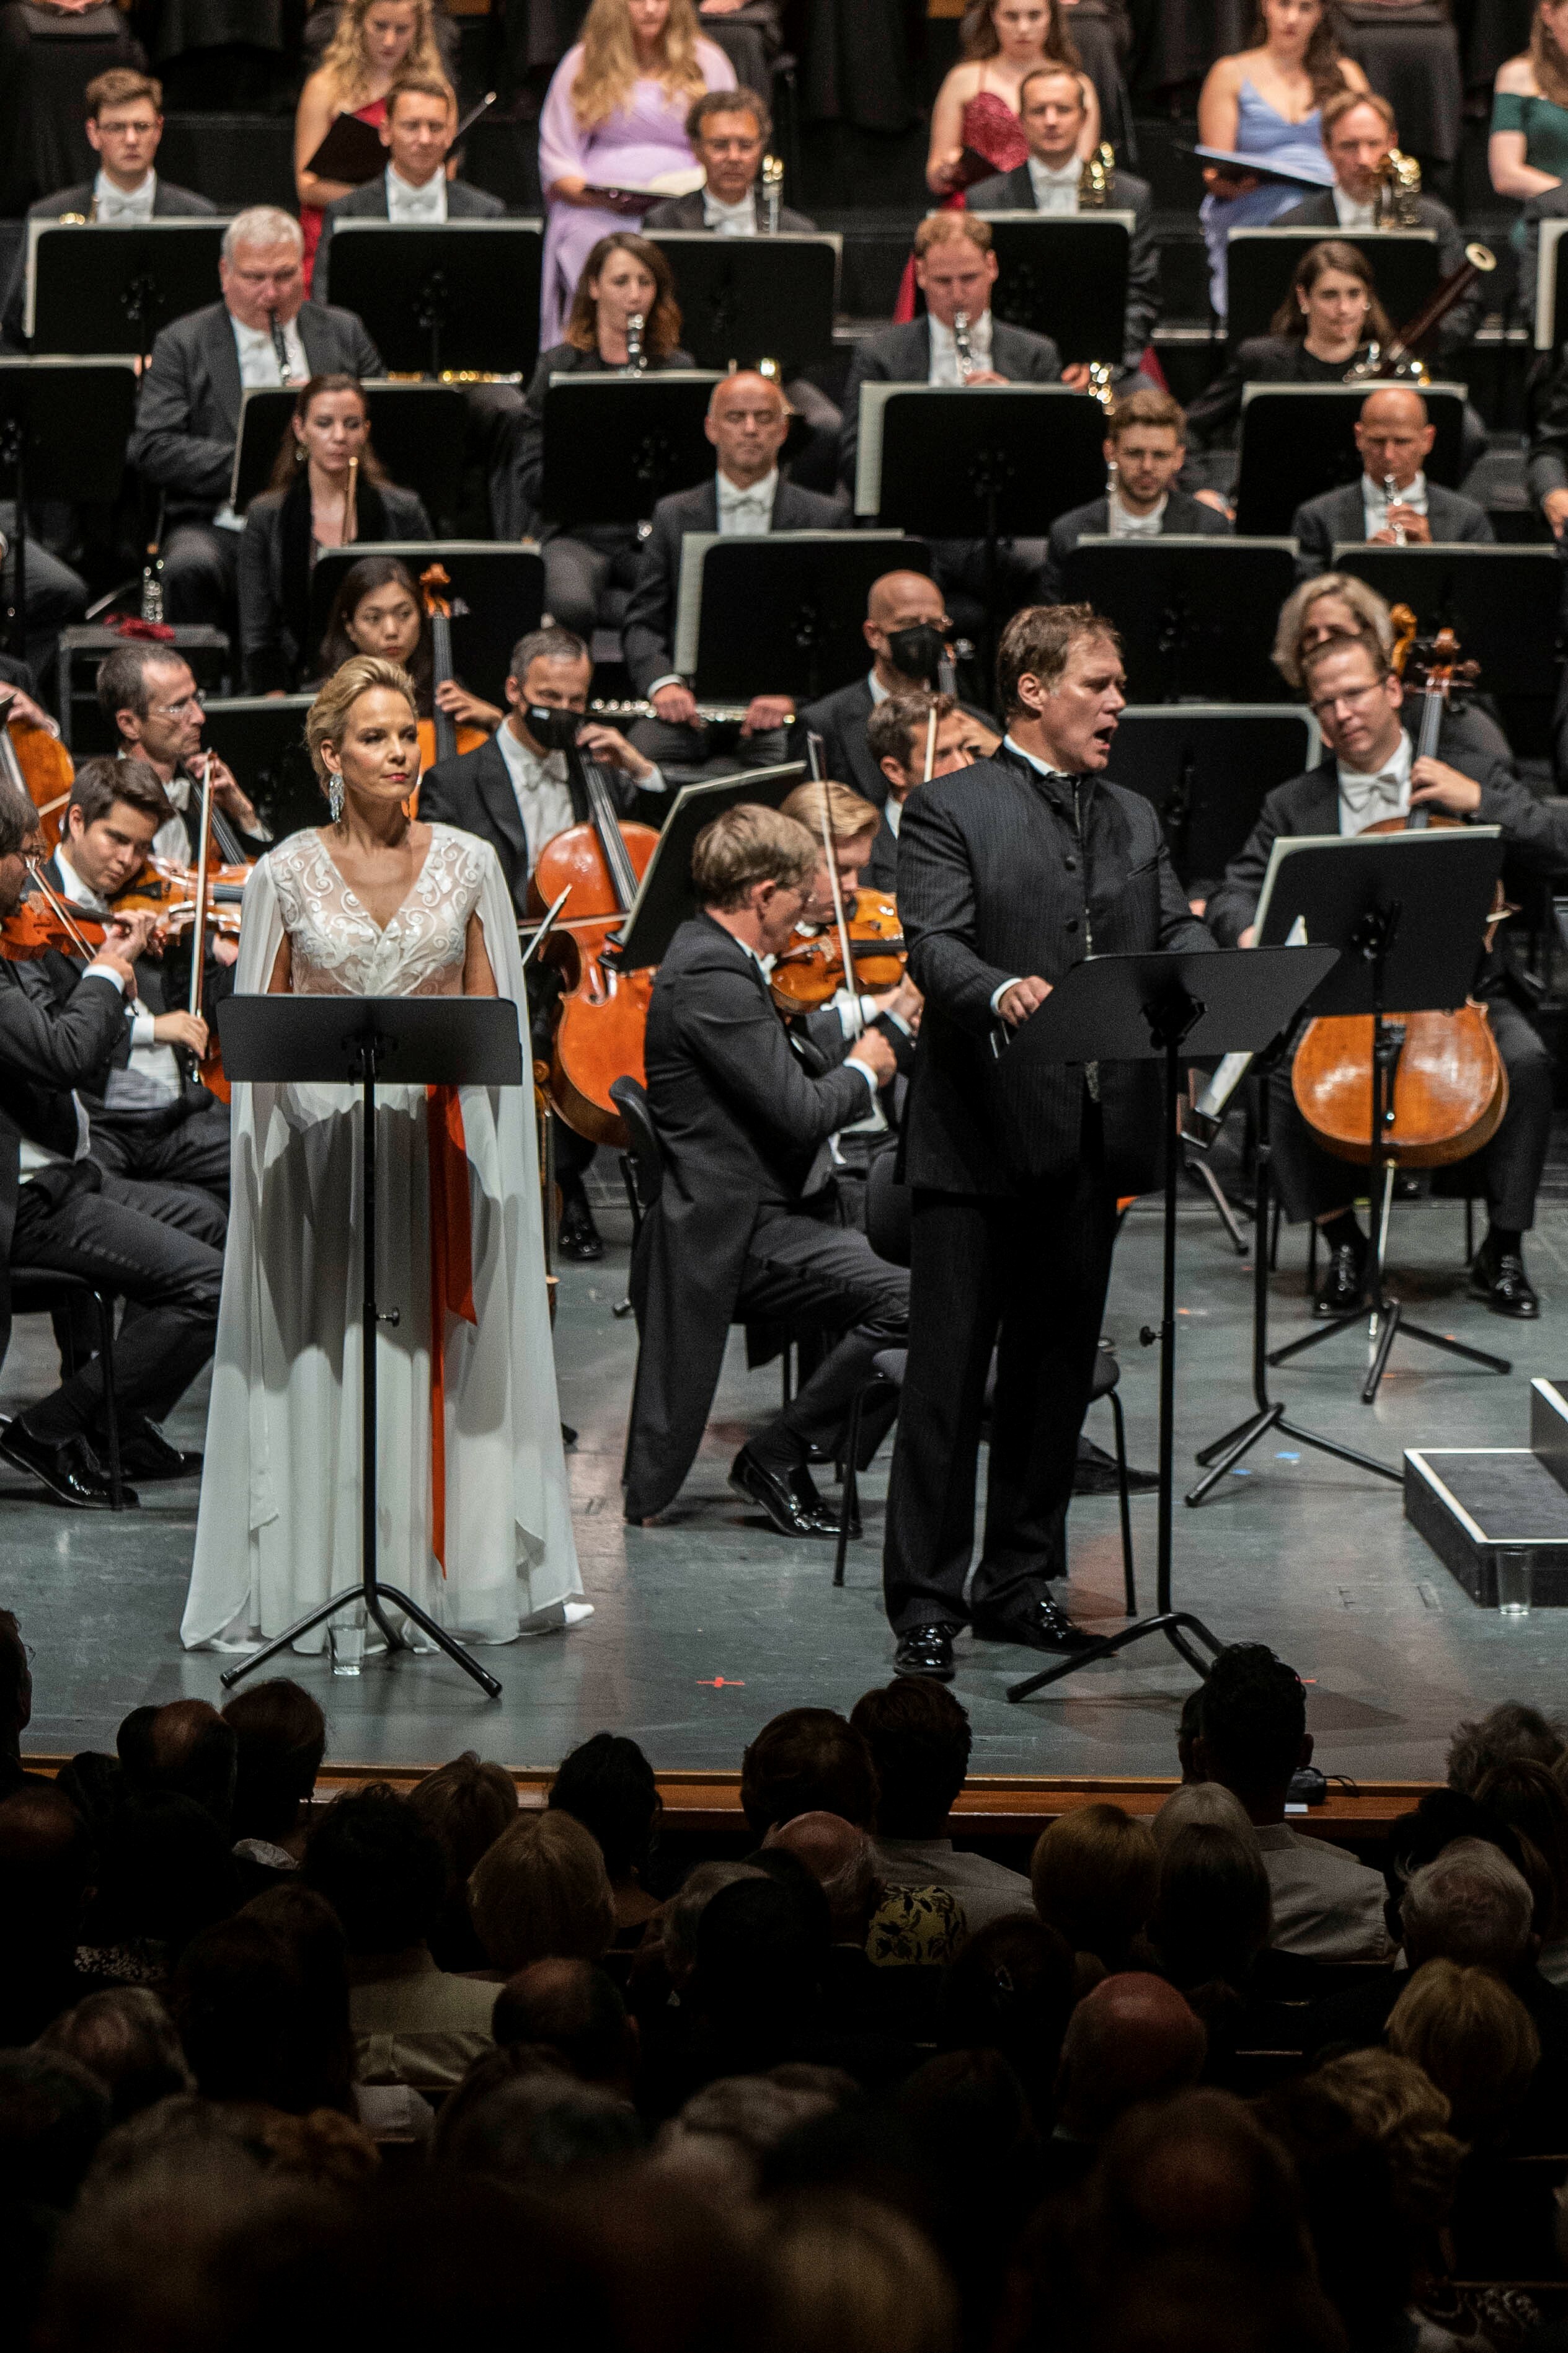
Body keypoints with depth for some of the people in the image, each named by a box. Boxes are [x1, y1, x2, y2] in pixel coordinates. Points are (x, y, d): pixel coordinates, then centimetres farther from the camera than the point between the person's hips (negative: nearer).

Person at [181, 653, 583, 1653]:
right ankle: (323, 1578, -1)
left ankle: (451, 1566, 3)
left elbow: (489, 1011, 9)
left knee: (440, 1342, -1)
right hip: (322, 1136, -1)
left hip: (442, 1132, 1)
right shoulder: (287, 874, 4)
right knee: (325, 1354, -5)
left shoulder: (468, 863, 7)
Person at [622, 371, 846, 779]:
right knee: (640, 758, -31)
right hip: (690, 700, 1)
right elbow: (643, 624, 12)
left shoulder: (823, 518, 11)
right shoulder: (673, 515, 16)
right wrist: (663, 682, -11)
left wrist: (790, 692, -13)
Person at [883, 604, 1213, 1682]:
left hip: (1093, 1138, 6)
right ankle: (927, 1603, 0)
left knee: (1056, 1369, 12)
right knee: (950, 1374, -3)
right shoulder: (951, 811, -1)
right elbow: (934, 947, -14)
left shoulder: (1135, 821, 18)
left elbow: (1176, 937, 6)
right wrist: (1001, 993, -35)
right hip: (981, 1136, -6)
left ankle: (1022, 1582, 21)